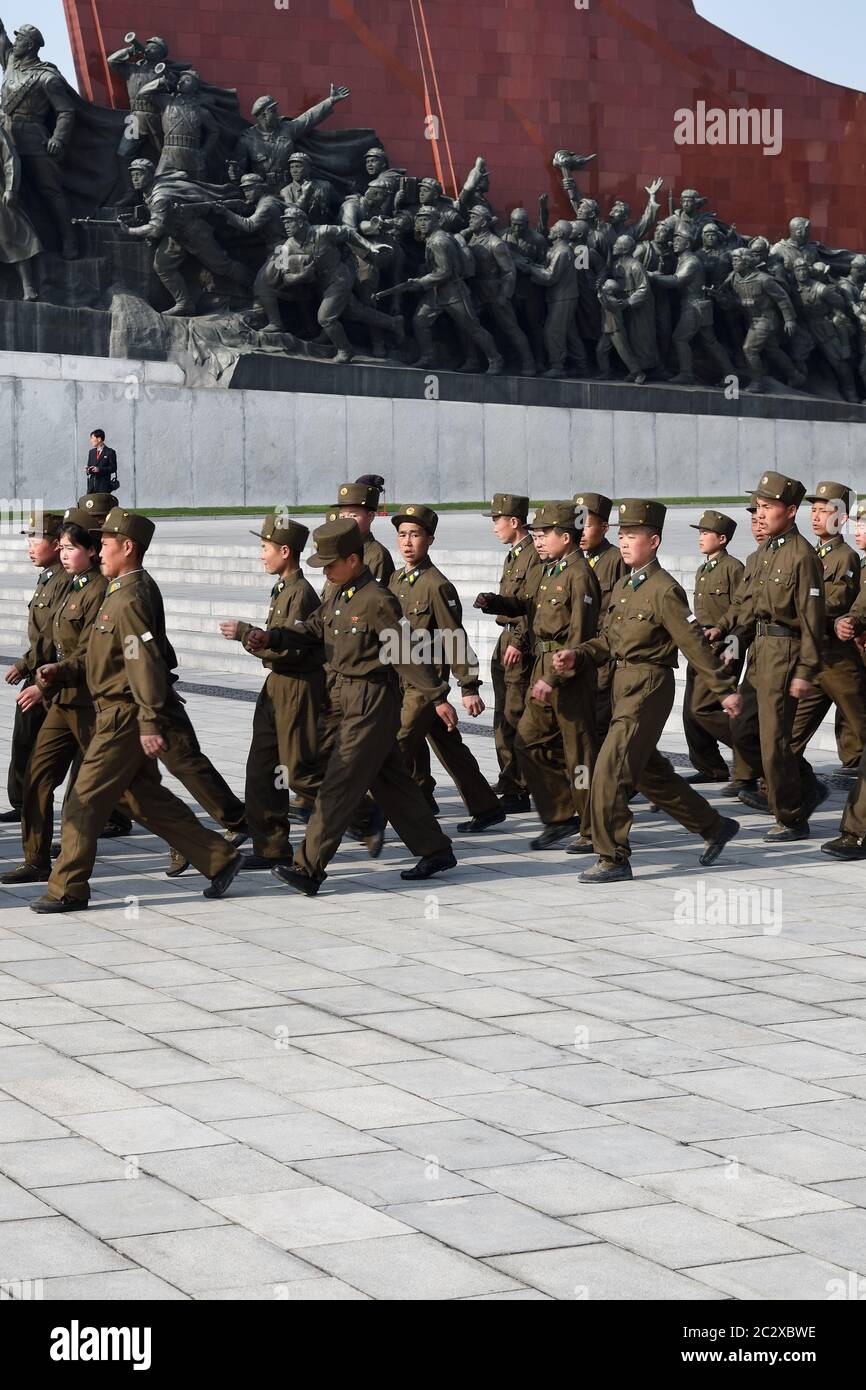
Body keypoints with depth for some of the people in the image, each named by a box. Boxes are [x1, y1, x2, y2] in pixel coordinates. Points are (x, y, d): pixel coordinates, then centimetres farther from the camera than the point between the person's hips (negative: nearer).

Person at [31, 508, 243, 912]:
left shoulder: (129, 601, -18)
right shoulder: (119, 595, 15)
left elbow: (145, 664, -24)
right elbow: (99, 657, 21)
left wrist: (151, 725, -26)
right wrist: (62, 671, 5)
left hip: (123, 717, -10)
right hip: (117, 715, 10)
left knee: (85, 801, -4)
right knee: (146, 799, 14)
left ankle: (67, 890, 4)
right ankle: (219, 859, 18)